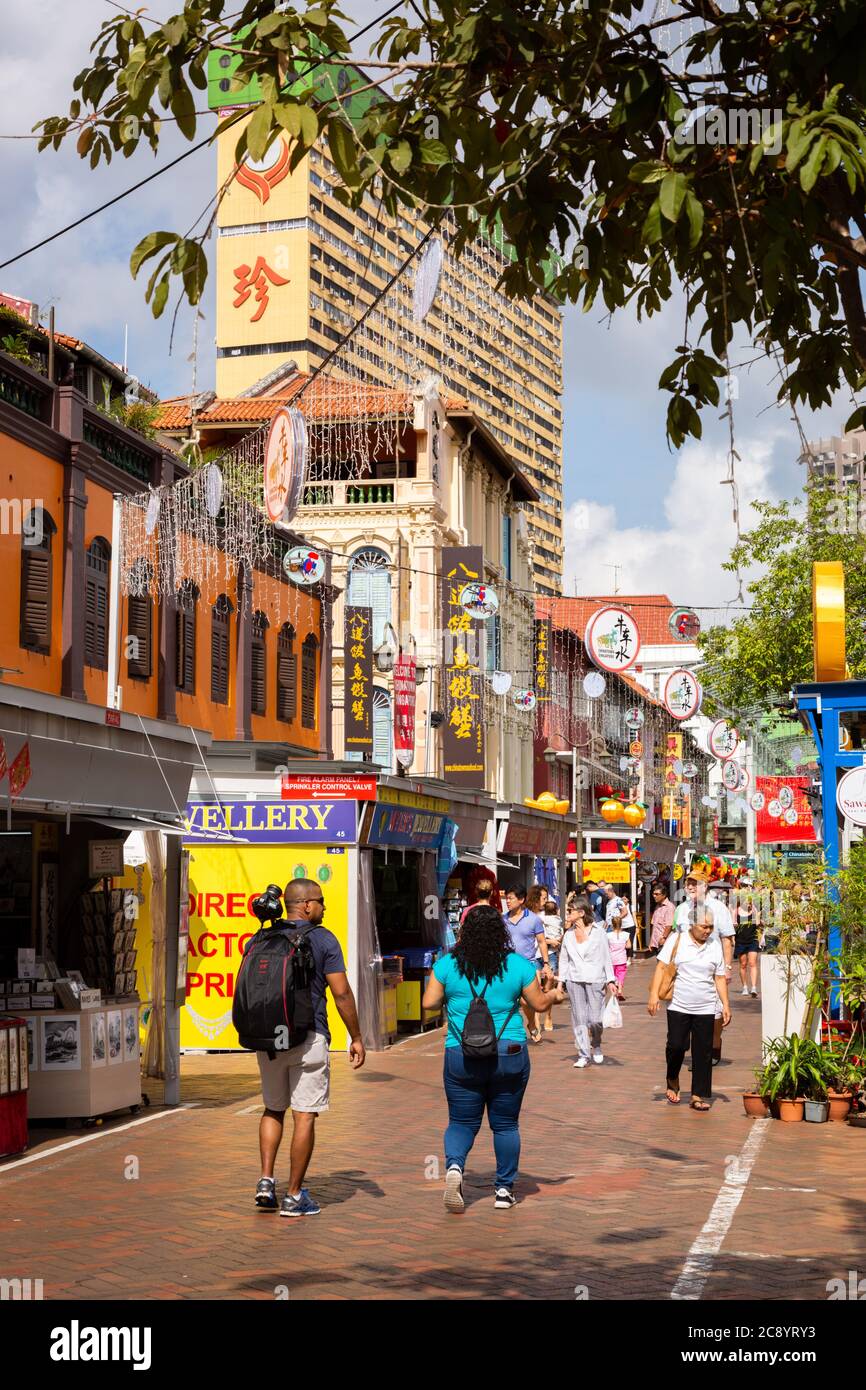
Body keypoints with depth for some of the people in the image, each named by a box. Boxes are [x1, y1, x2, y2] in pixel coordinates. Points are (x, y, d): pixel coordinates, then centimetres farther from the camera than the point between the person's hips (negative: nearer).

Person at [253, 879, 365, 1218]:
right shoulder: (323, 939, -5)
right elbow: (341, 993, -9)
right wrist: (356, 1038, -2)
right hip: (308, 1037, -5)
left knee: (273, 1109, 19)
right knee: (304, 1116, 1)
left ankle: (266, 1180, 6)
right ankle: (294, 1195, 2)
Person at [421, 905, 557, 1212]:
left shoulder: (447, 964, -3)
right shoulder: (518, 965, -3)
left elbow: (429, 1002, -2)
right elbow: (539, 1004, 5)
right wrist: (554, 995, 27)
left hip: (461, 1056, 0)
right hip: (509, 1055, 0)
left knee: (462, 1122, 10)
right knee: (505, 1124, 13)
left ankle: (454, 1164, -17)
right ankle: (504, 1189, 17)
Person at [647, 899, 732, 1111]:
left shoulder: (715, 945, 7)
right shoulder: (676, 940, -2)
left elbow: (720, 977, 11)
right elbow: (661, 966, -5)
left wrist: (726, 1004, 5)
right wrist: (654, 994, -14)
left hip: (706, 1008, 2)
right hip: (678, 1005, -2)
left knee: (703, 1052, 1)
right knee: (676, 1045, -5)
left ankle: (698, 1096, 8)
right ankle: (672, 1082, 22)